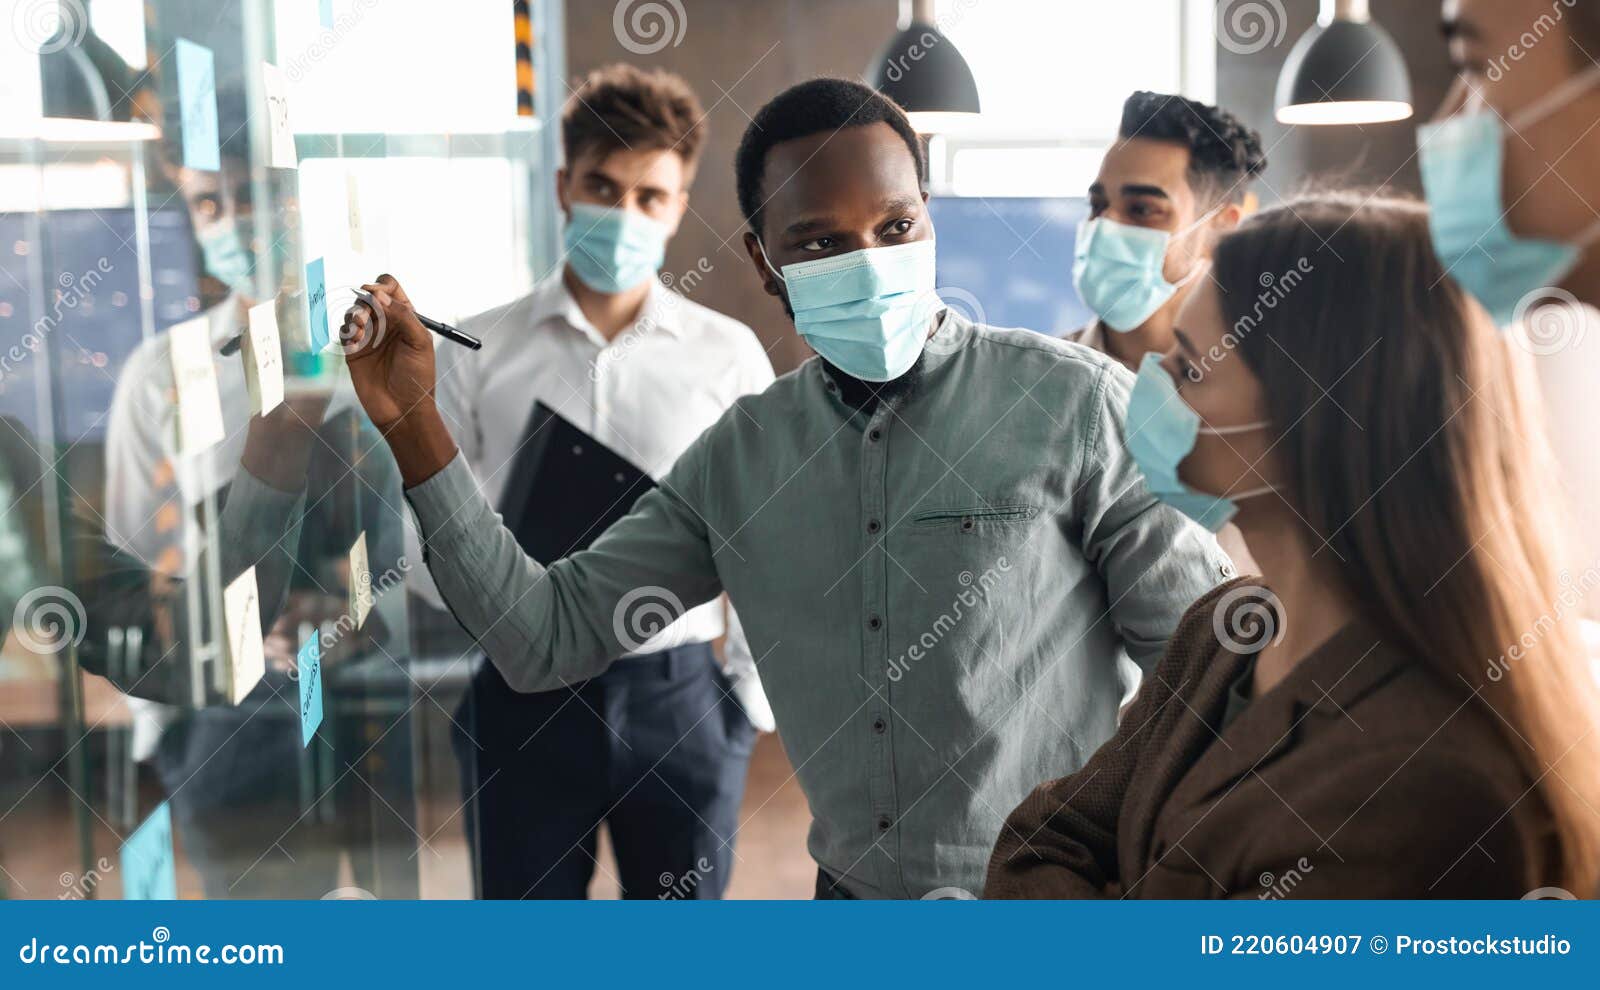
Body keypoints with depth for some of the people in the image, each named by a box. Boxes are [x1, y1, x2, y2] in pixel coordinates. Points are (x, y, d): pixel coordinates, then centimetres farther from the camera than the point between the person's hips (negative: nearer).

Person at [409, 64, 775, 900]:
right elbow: (430, 543, 1)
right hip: (525, 698, 0)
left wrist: (756, 694, 2)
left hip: (679, 697, 1)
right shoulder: (478, 353, 0)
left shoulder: (729, 355, 1)